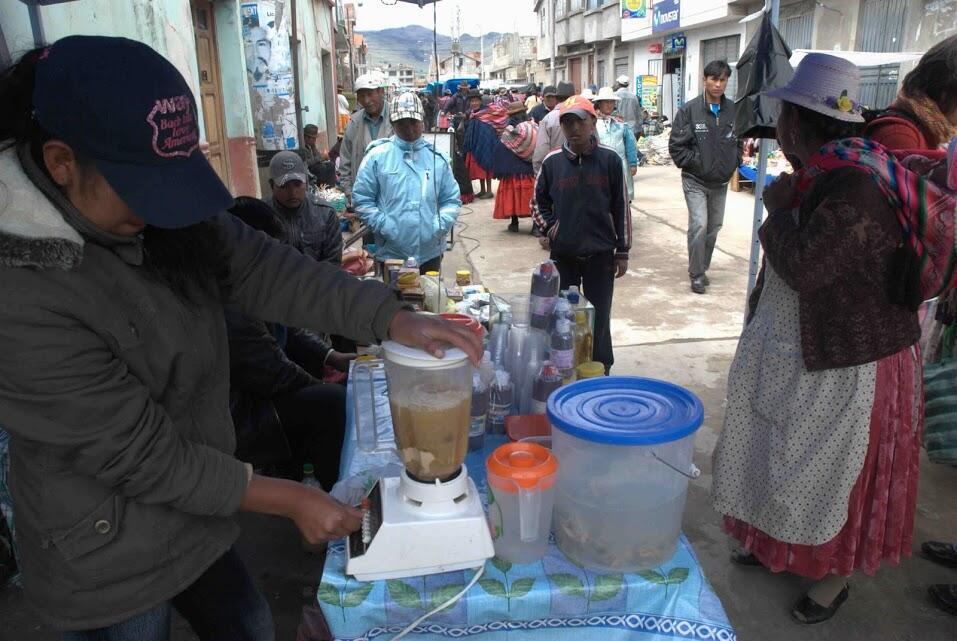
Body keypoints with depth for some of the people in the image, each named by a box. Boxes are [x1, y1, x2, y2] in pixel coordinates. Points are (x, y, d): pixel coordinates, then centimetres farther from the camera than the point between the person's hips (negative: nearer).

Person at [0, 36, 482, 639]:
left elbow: (264, 269, -10)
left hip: (193, 506, 7)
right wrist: (288, 499, -19)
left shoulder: (157, 210, -9)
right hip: (106, 559, -6)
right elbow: (138, 452, -26)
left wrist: (391, 316, -24)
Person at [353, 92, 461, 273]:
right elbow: (363, 200, -2)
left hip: (430, 253, 2)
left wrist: (439, 226, -9)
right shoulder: (377, 156, -2)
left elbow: (451, 200, 8)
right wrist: (383, 226, -13)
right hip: (391, 254, -2)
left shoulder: (437, 157, 6)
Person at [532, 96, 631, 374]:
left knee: (599, 317, 6)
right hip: (562, 254, 2)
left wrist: (622, 251, 0)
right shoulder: (552, 161, -1)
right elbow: (538, 201, 13)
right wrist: (549, 228, -2)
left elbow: (621, 207, -1)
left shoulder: (609, 160, -5)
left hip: (600, 253, -1)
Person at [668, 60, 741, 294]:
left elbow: (741, 141, 14)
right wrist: (695, 163, -11)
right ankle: (696, 274, -1)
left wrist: (734, 163, 4)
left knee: (714, 227, 12)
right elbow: (676, 145, -7)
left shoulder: (734, 110, 0)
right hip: (695, 180, -4)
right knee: (699, 225, -14)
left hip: (721, 181, 4)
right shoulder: (690, 109, -9)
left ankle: (702, 267, 30)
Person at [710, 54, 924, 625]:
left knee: (831, 470, 9)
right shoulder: (819, 173, 3)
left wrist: (777, 207, -17)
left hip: (844, 364, -9)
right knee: (786, 454, 21)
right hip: (793, 349, 9)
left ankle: (836, 576, 32)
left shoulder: (857, 184, -26)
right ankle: (778, 544, 43)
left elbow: (804, 267, -30)